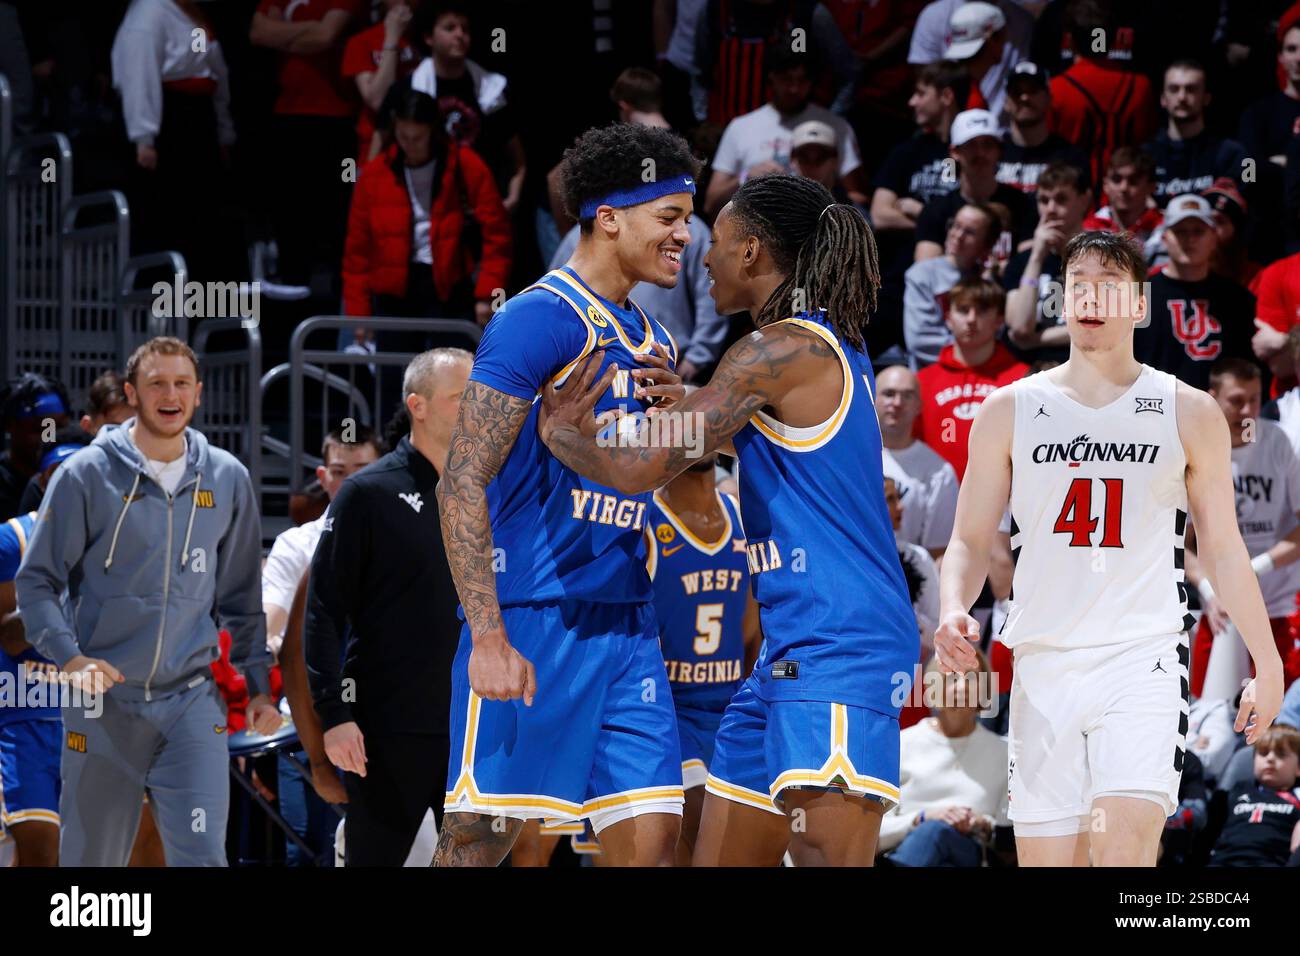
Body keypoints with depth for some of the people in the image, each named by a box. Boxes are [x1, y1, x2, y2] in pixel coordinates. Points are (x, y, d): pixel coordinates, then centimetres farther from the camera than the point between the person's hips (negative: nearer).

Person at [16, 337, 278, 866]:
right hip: (105, 704, -1)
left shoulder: (226, 479, 9)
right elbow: (36, 582, -1)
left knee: (202, 855, -12)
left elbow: (240, 598, 17)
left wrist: (258, 684, 12)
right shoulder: (86, 475, -2)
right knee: (91, 860, 6)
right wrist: (70, 657, -16)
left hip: (193, 703, 1)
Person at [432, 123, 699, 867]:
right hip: (534, 622, -8)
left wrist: (676, 411, 3)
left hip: (627, 629, 8)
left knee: (653, 840, 2)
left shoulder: (651, 341, 17)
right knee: (479, 840, -6)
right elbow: (463, 484, -14)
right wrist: (488, 638, -22)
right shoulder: (540, 319, -9)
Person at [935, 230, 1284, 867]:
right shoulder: (1010, 412, 10)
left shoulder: (1189, 414, 7)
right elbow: (970, 540, 10)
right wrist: (953, 613, -10)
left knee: (1123, 855, -21)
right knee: (1046, 861, 1)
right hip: (1044, 665, 2)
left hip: (1145, 663, -2)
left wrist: (1268, 664, 11)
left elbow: (1223, 549, 13)